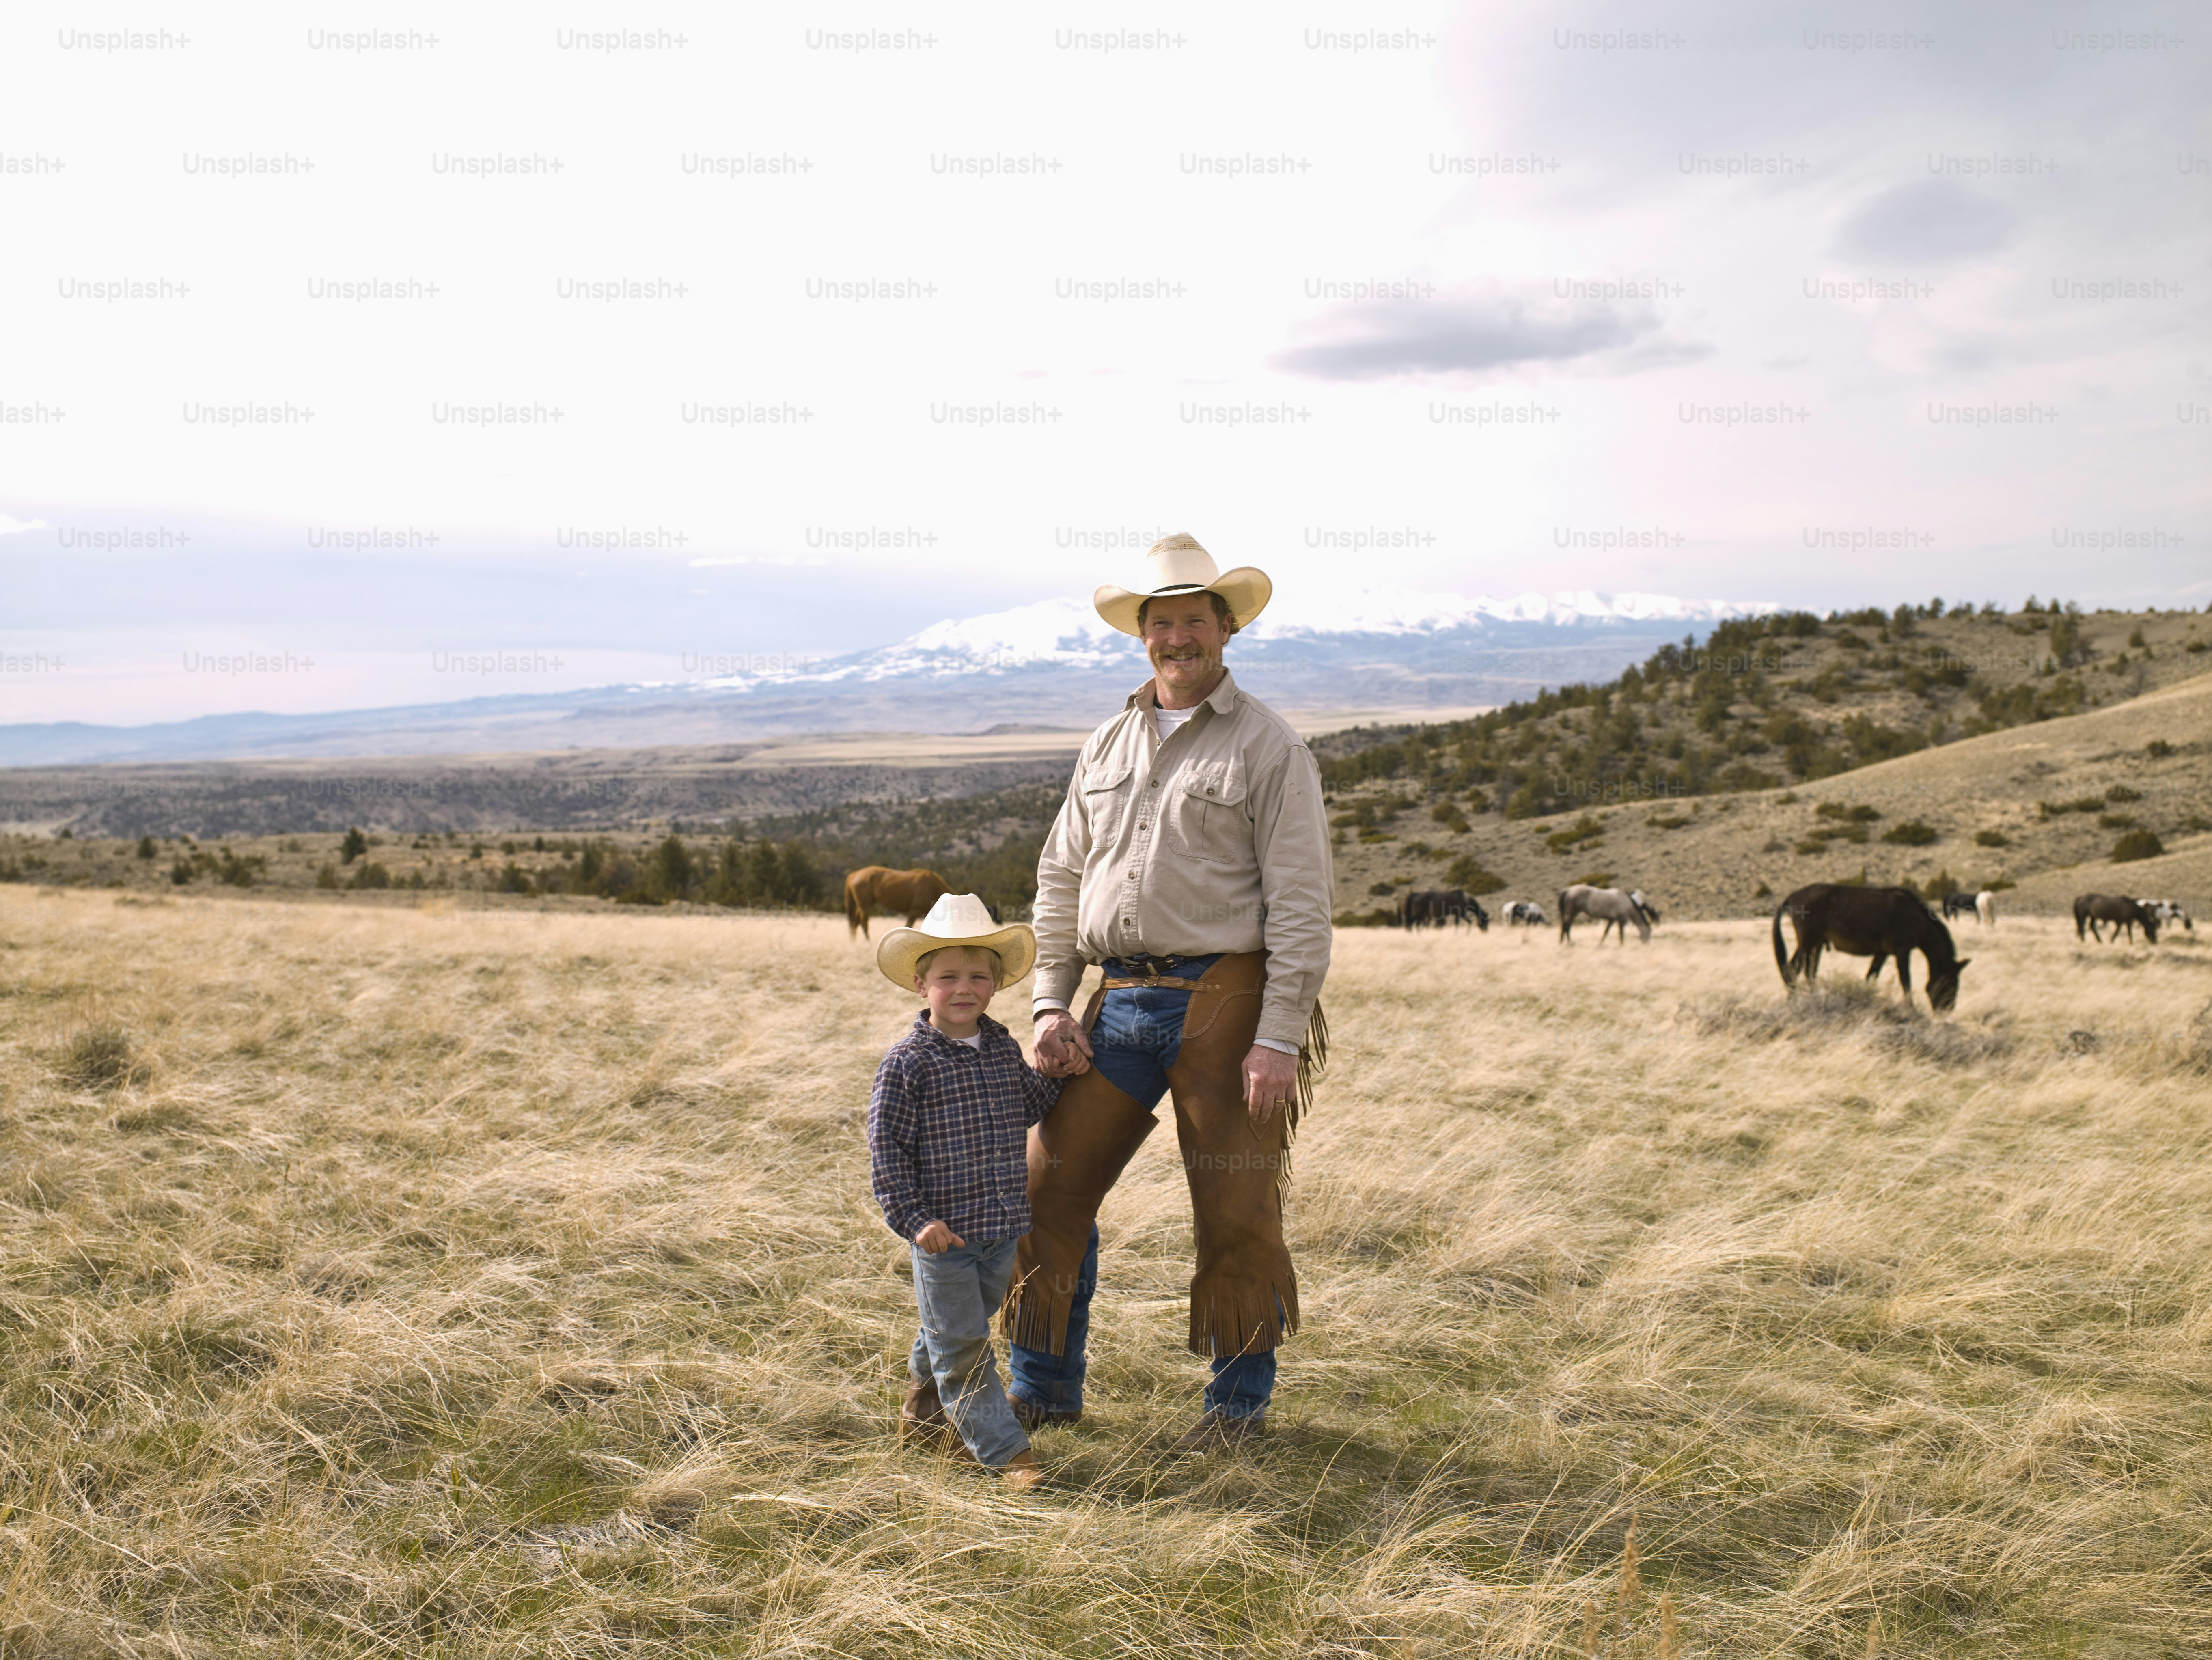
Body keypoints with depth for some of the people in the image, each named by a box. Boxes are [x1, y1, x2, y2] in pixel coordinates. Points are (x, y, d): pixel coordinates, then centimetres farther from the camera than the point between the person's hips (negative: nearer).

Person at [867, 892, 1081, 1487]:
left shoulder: (1003, 1048, 6)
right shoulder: (907, 1062, -13)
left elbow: (1032, 1102, 25)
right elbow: (885, 1147, -13)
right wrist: (913, 1219, -18)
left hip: (1004, 1227, 6)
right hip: (943, 1233, -6)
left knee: (962, 1329, 21)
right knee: (961, 1344, 0)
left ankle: (924, 1406, 44)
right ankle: (1005, 1450, 7)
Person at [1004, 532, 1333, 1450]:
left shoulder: (1269, 745, -2)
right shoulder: (1108, 744, 14)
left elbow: (1300, 901, -8)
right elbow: (1060, 877, 16)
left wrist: (1281, 1038, -14)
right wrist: (1052, 1005, 7)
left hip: (1224, 1001, -5)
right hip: (1120, 1003, 5)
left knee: (1236, 1212, 4)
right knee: (1048, 1185, 6)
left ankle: (1241, 1397, 23)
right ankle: (1045, 1388, 22)